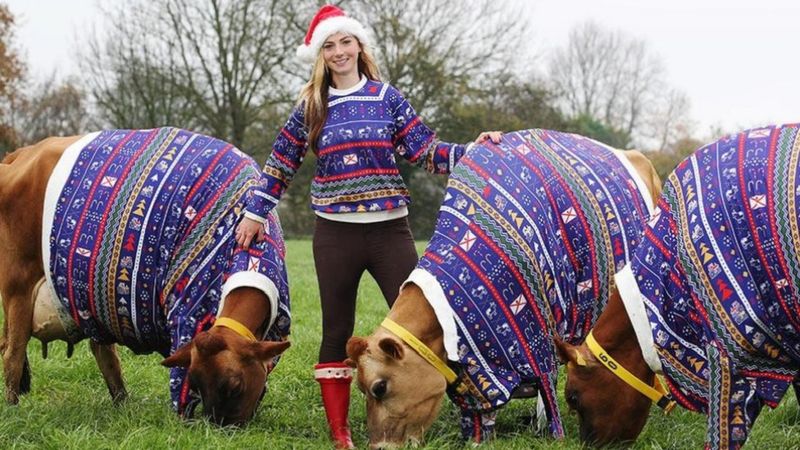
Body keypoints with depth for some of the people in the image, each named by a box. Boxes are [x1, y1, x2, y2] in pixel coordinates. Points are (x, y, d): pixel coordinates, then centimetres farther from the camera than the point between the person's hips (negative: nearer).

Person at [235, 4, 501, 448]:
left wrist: (471, 149, -10)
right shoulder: (311, 108, 6)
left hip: (389, 230, 0)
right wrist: (254, 213, 16)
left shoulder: (387, 98, 5)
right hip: (335, 234, 1)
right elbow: (281, 165, 15)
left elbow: (425, 152, 2)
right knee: (337, 331, 6)